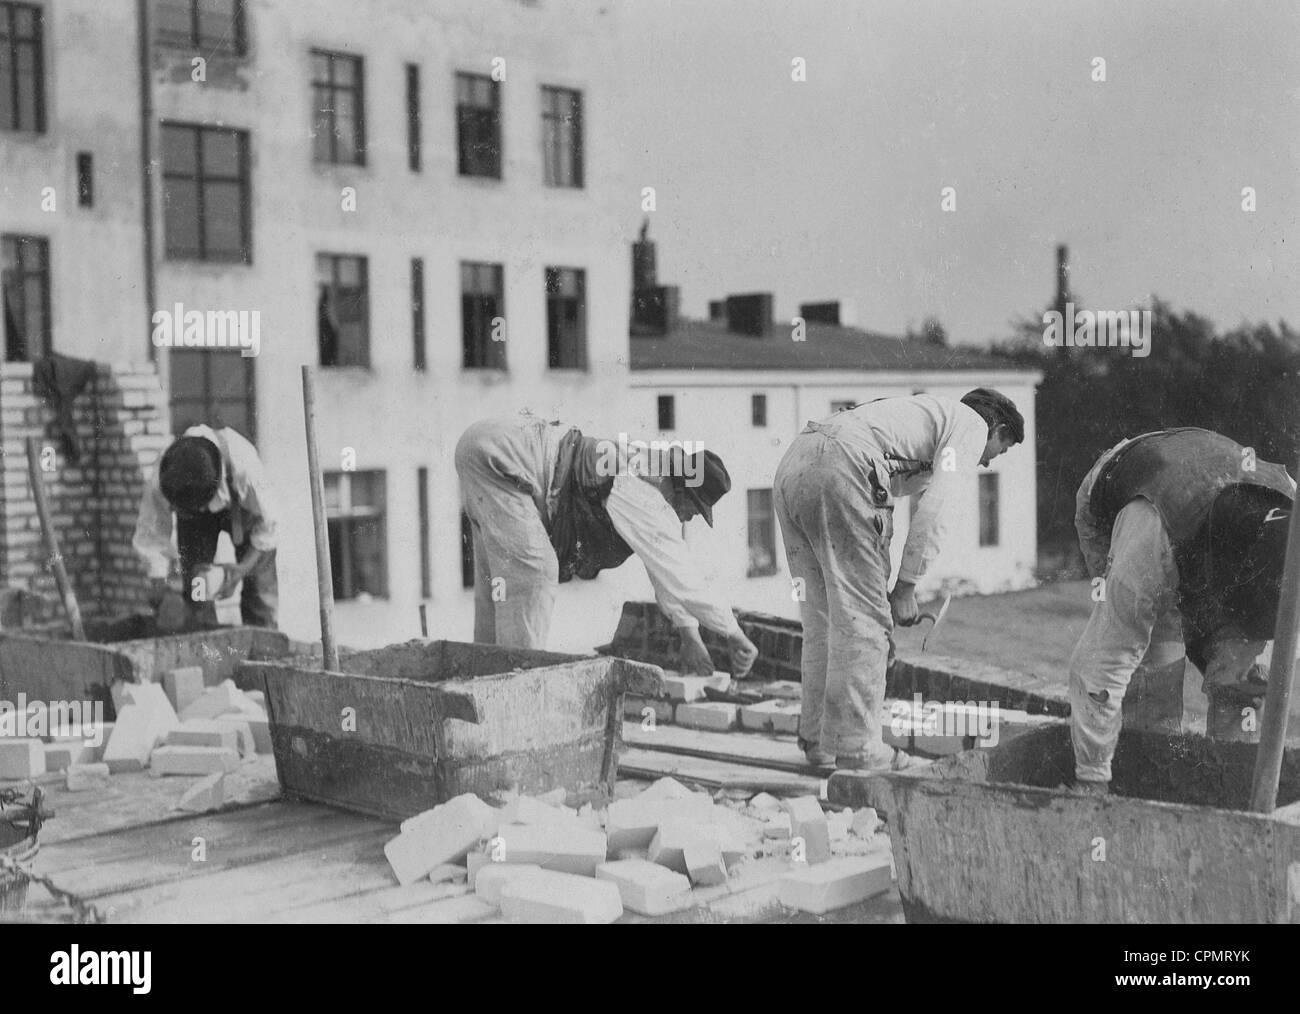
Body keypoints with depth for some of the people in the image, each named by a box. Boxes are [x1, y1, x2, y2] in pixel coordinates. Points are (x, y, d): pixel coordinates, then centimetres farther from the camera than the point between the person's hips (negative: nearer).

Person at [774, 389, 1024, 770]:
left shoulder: (923, 413, 38)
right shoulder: (972, 425, 12)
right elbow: (936, 509, -4)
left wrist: (882, 587, 34)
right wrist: (906, 587, -1)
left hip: (792, 466, 9)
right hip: (840, 470, -9)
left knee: (824, 617, 15)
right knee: (861, 618, -1)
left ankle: (818, 738, 19)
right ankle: (854, 745, 2)